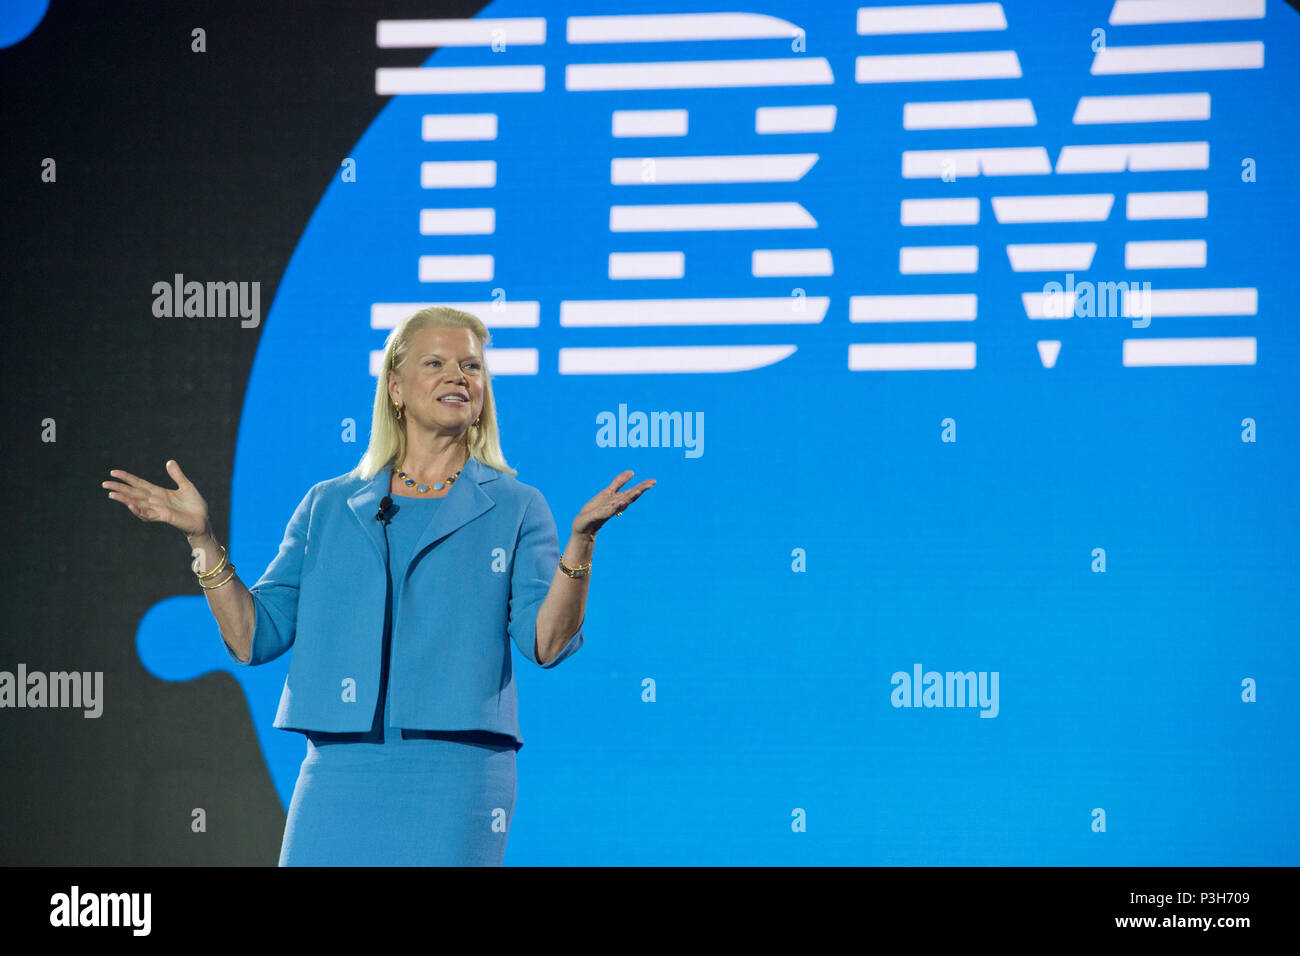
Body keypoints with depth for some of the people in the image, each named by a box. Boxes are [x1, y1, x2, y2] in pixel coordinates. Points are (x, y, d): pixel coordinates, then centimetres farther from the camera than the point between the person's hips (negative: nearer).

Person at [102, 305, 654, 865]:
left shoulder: (514, 509, 7)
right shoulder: (328, 506, 13)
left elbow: (545, 643, -5)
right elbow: (255, 638, 10)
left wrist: (581, 540, -18)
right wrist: (202, 537, 1)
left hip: (455, 778, -2)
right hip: (338, 772, 2)